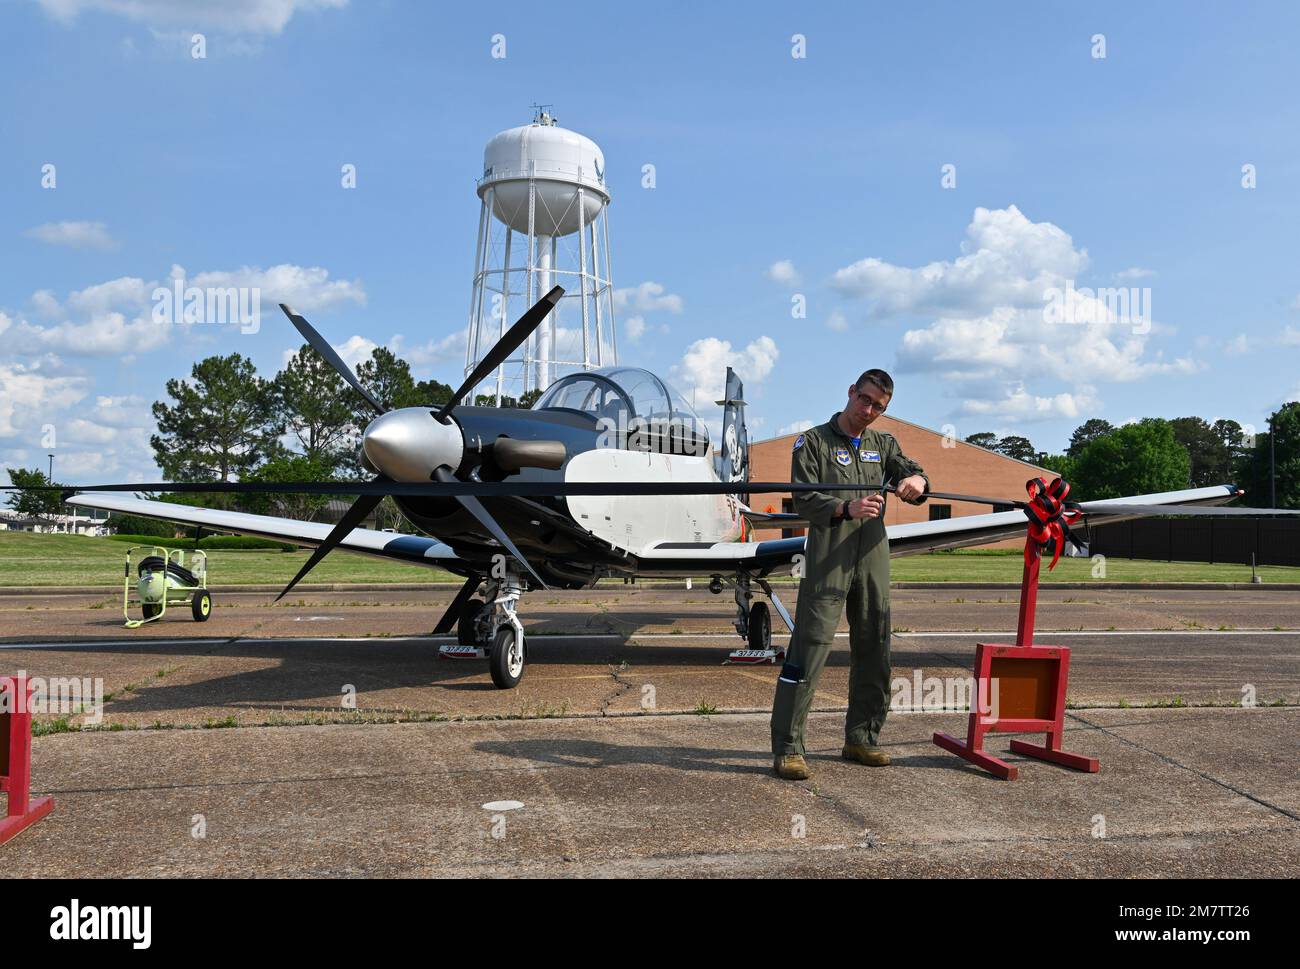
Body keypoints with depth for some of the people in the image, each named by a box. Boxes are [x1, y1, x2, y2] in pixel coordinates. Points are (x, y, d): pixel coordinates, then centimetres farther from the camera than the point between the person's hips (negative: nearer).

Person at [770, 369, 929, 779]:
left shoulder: (884, 445, 18)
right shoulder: (813, 442, 2)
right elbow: (803, 500, -7)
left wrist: (915, 480, -17)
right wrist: (846, 508, -25)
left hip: (873, 561, 6)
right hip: (828, 560, -6)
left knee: (874, 652, 10)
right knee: (809, 649, -11)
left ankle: (862, 738, 24)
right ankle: (787, 747, -8)